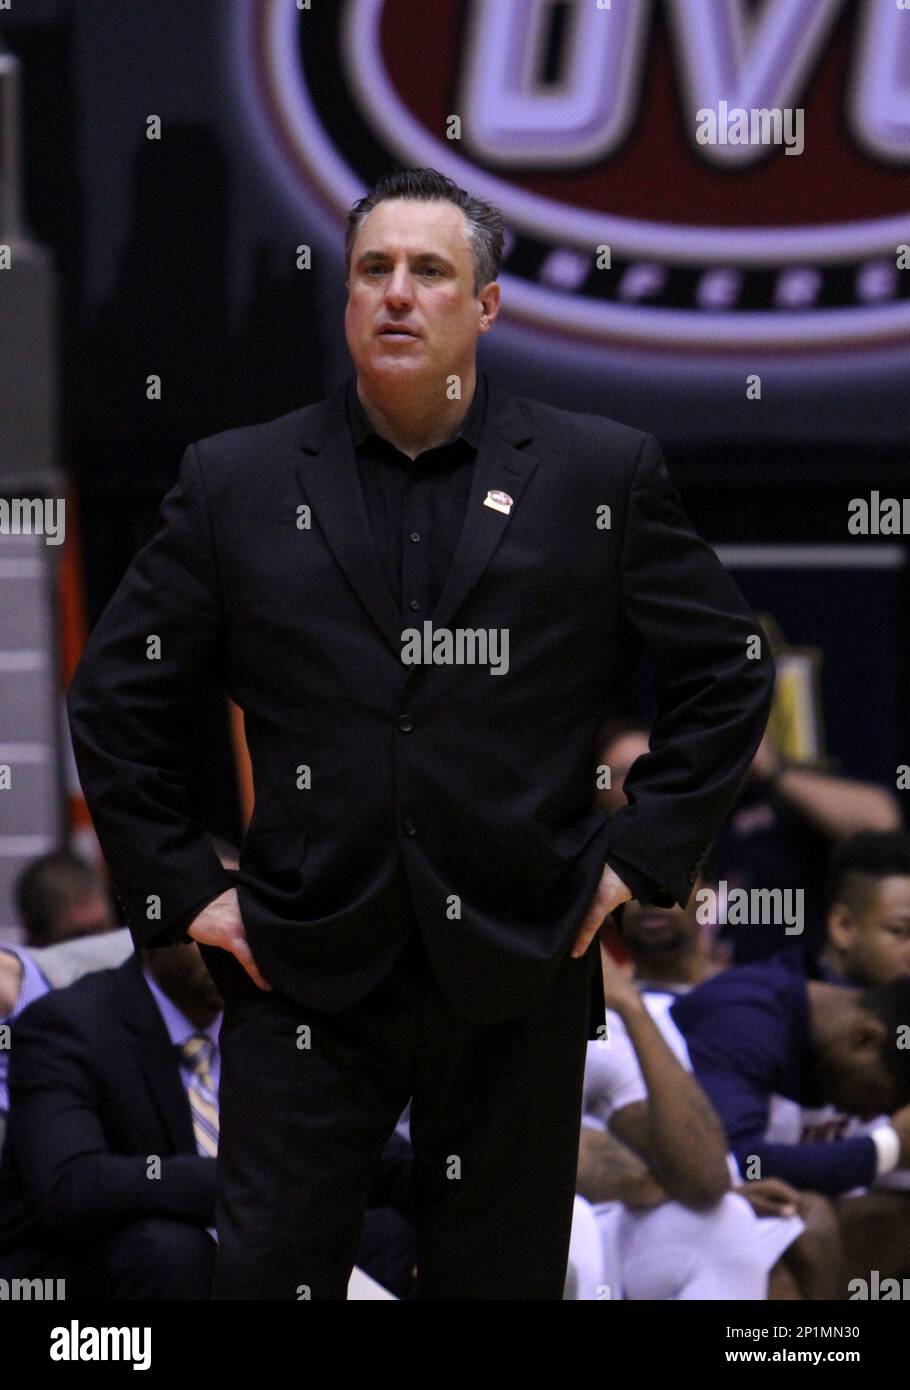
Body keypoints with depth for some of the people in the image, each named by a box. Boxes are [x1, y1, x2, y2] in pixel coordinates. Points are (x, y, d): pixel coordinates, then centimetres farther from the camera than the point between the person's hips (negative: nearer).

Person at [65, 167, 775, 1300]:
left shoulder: (603, 476, 5)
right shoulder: (236, 483, 6)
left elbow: (728, 671, 10)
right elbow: (115, 693, 11)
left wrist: (639, 856, 3)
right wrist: (181, 888, 4)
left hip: (519, 980, 0)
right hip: (304, 980, 0)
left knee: (500, 1286, 7)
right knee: (266, 1279, -4)